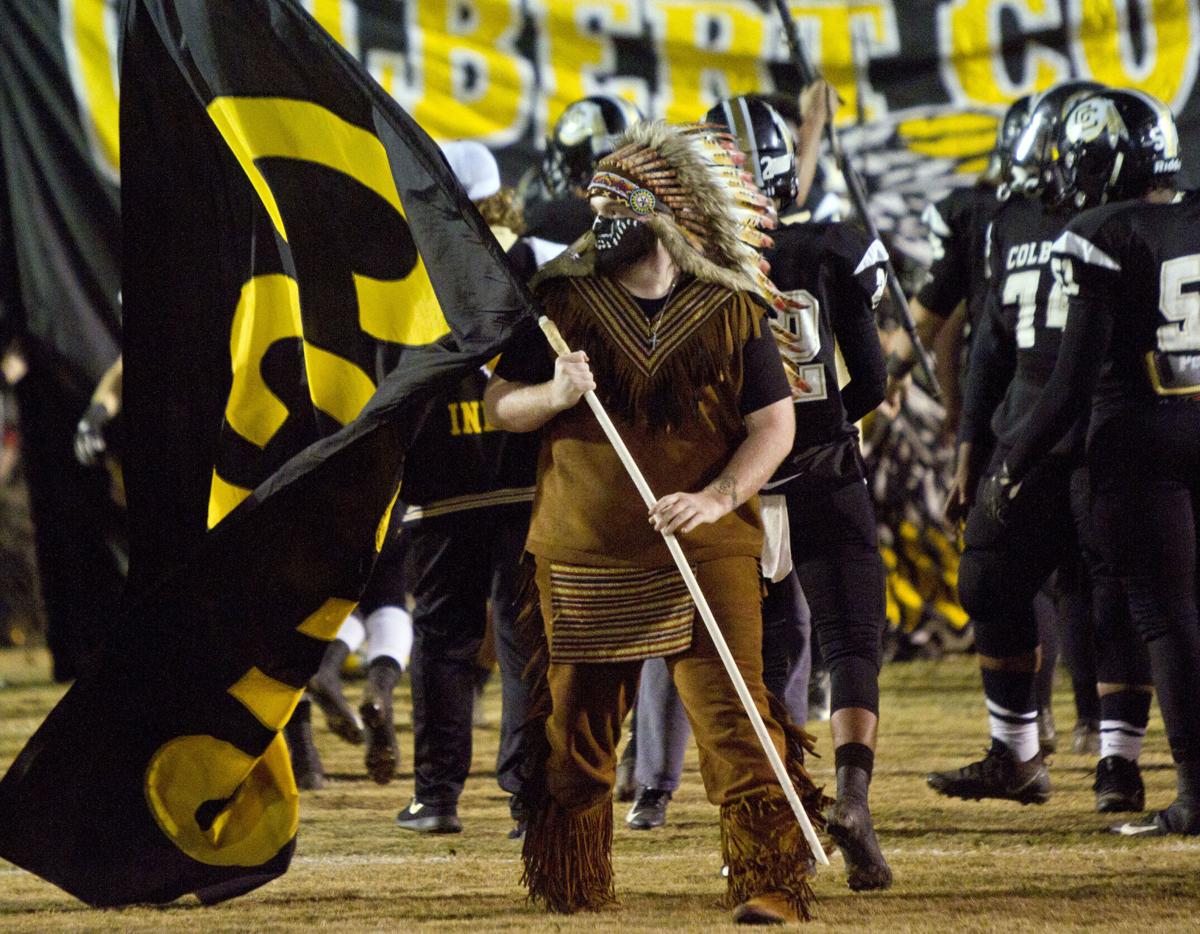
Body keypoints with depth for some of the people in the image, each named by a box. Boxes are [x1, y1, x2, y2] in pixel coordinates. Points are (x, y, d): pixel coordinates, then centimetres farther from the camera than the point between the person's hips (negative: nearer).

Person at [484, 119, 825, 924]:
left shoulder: (731, 310, 2)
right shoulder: (564, 301, 6)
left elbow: (775, 426, 0)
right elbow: (499, 406, 7)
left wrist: (718, 497, -16)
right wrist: (552, 395, -15)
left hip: (706, 553, -2)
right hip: (582, 555, 2)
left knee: (733, 716, -11)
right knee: (576, 726, 7)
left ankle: (770, 885, -11)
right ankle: (570, 891, 21)